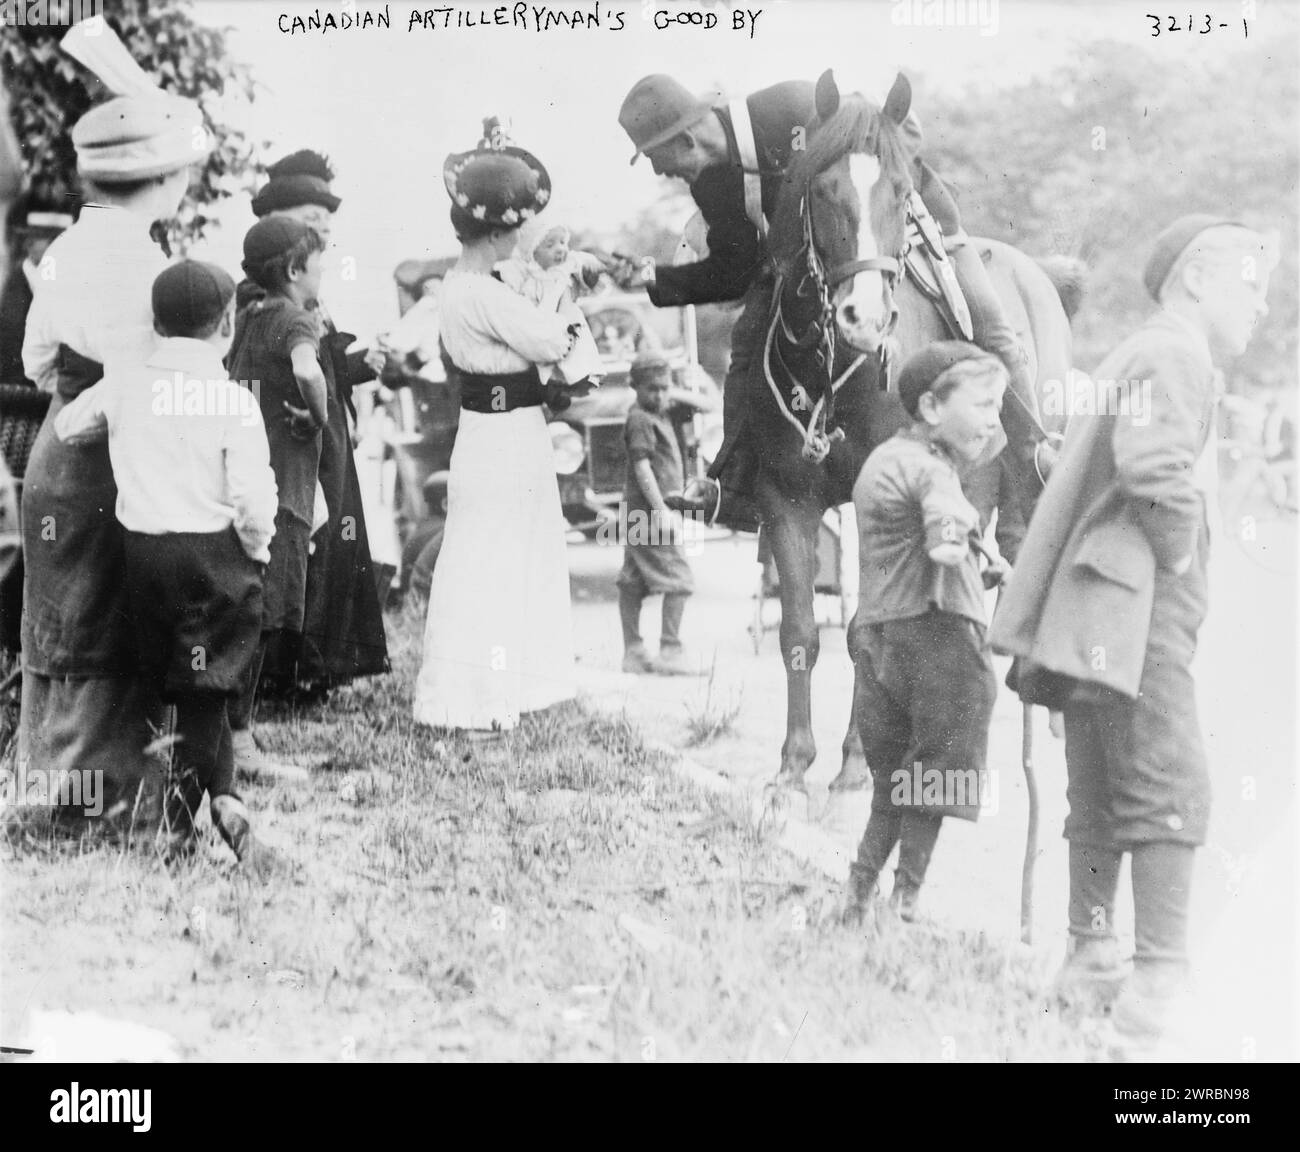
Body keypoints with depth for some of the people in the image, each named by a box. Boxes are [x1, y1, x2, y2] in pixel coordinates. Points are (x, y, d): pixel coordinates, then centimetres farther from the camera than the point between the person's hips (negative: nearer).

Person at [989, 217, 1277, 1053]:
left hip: (1101, 621, 11)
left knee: (1102, 797, 13)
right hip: (1139, 611, -11)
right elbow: (1152, 465, -25)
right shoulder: (1175, 354, -9)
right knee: (1172, 792, -11)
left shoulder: (1141, 356, 23)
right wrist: (1181, 557, -13)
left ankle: (1092, 963, 18)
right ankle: (1160, 984, -13)